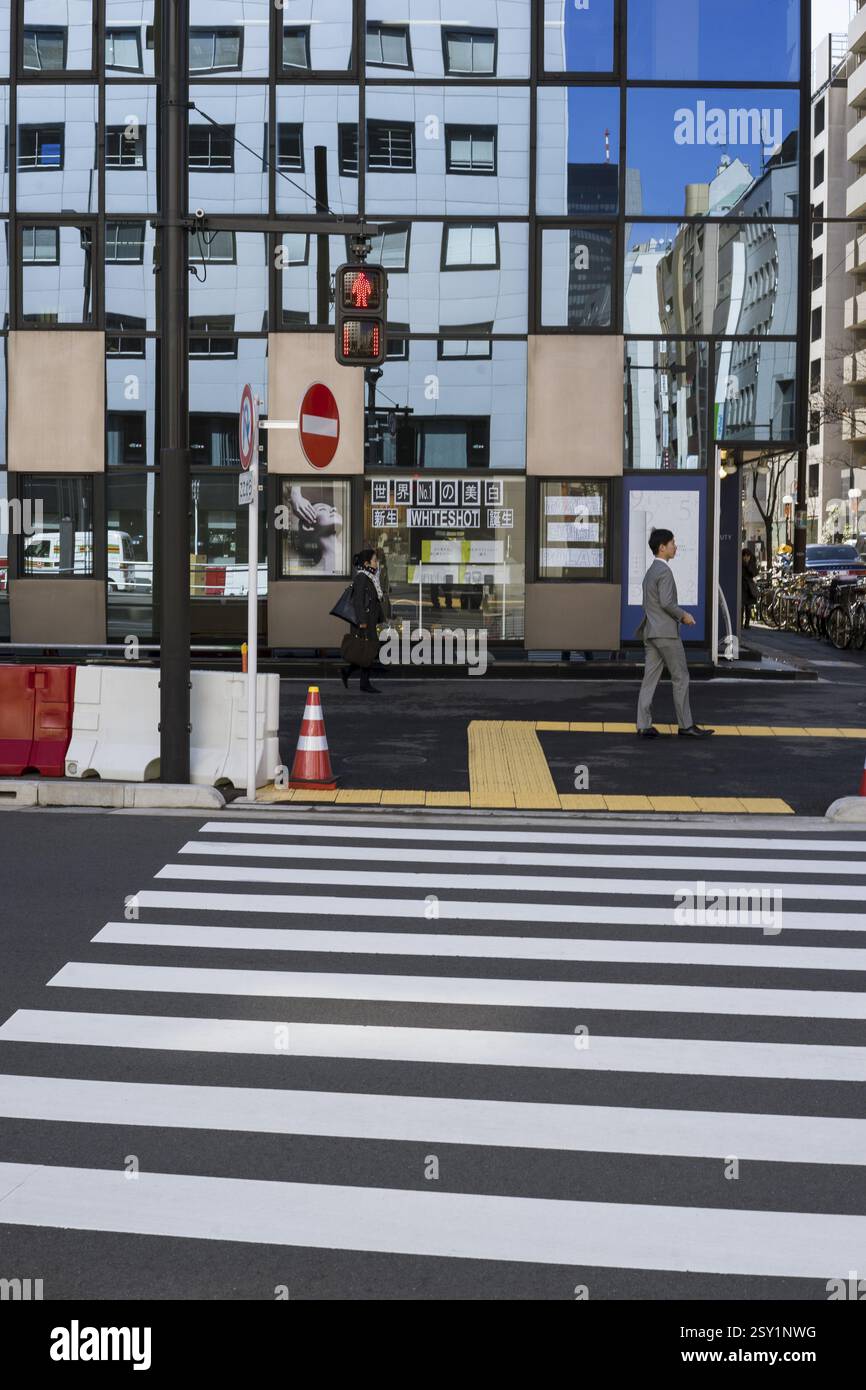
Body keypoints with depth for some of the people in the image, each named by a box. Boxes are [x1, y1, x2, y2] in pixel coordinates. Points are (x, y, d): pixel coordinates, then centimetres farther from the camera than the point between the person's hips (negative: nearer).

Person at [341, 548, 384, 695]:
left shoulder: (371, 577, 15)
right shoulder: (361, 578, -14)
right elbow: (358, 600, -18)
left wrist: (378, 619, 20)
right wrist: (362, 621, -21)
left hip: (370, 620, 10)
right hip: (363, 620, -10)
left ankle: (346, 672, 18)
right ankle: (365, 684, 2)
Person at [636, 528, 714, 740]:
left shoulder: (650, 572, 18)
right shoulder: (664, 571, -13)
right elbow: (666, 602, -22)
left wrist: (679, 615, 17)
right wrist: (683, 615, -7)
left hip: (651, 633, 9)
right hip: (666, 633, -9)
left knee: (650, 679, 5)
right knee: (680, 678, -2)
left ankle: (644, 725, 2)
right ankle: (686, 725, 1)